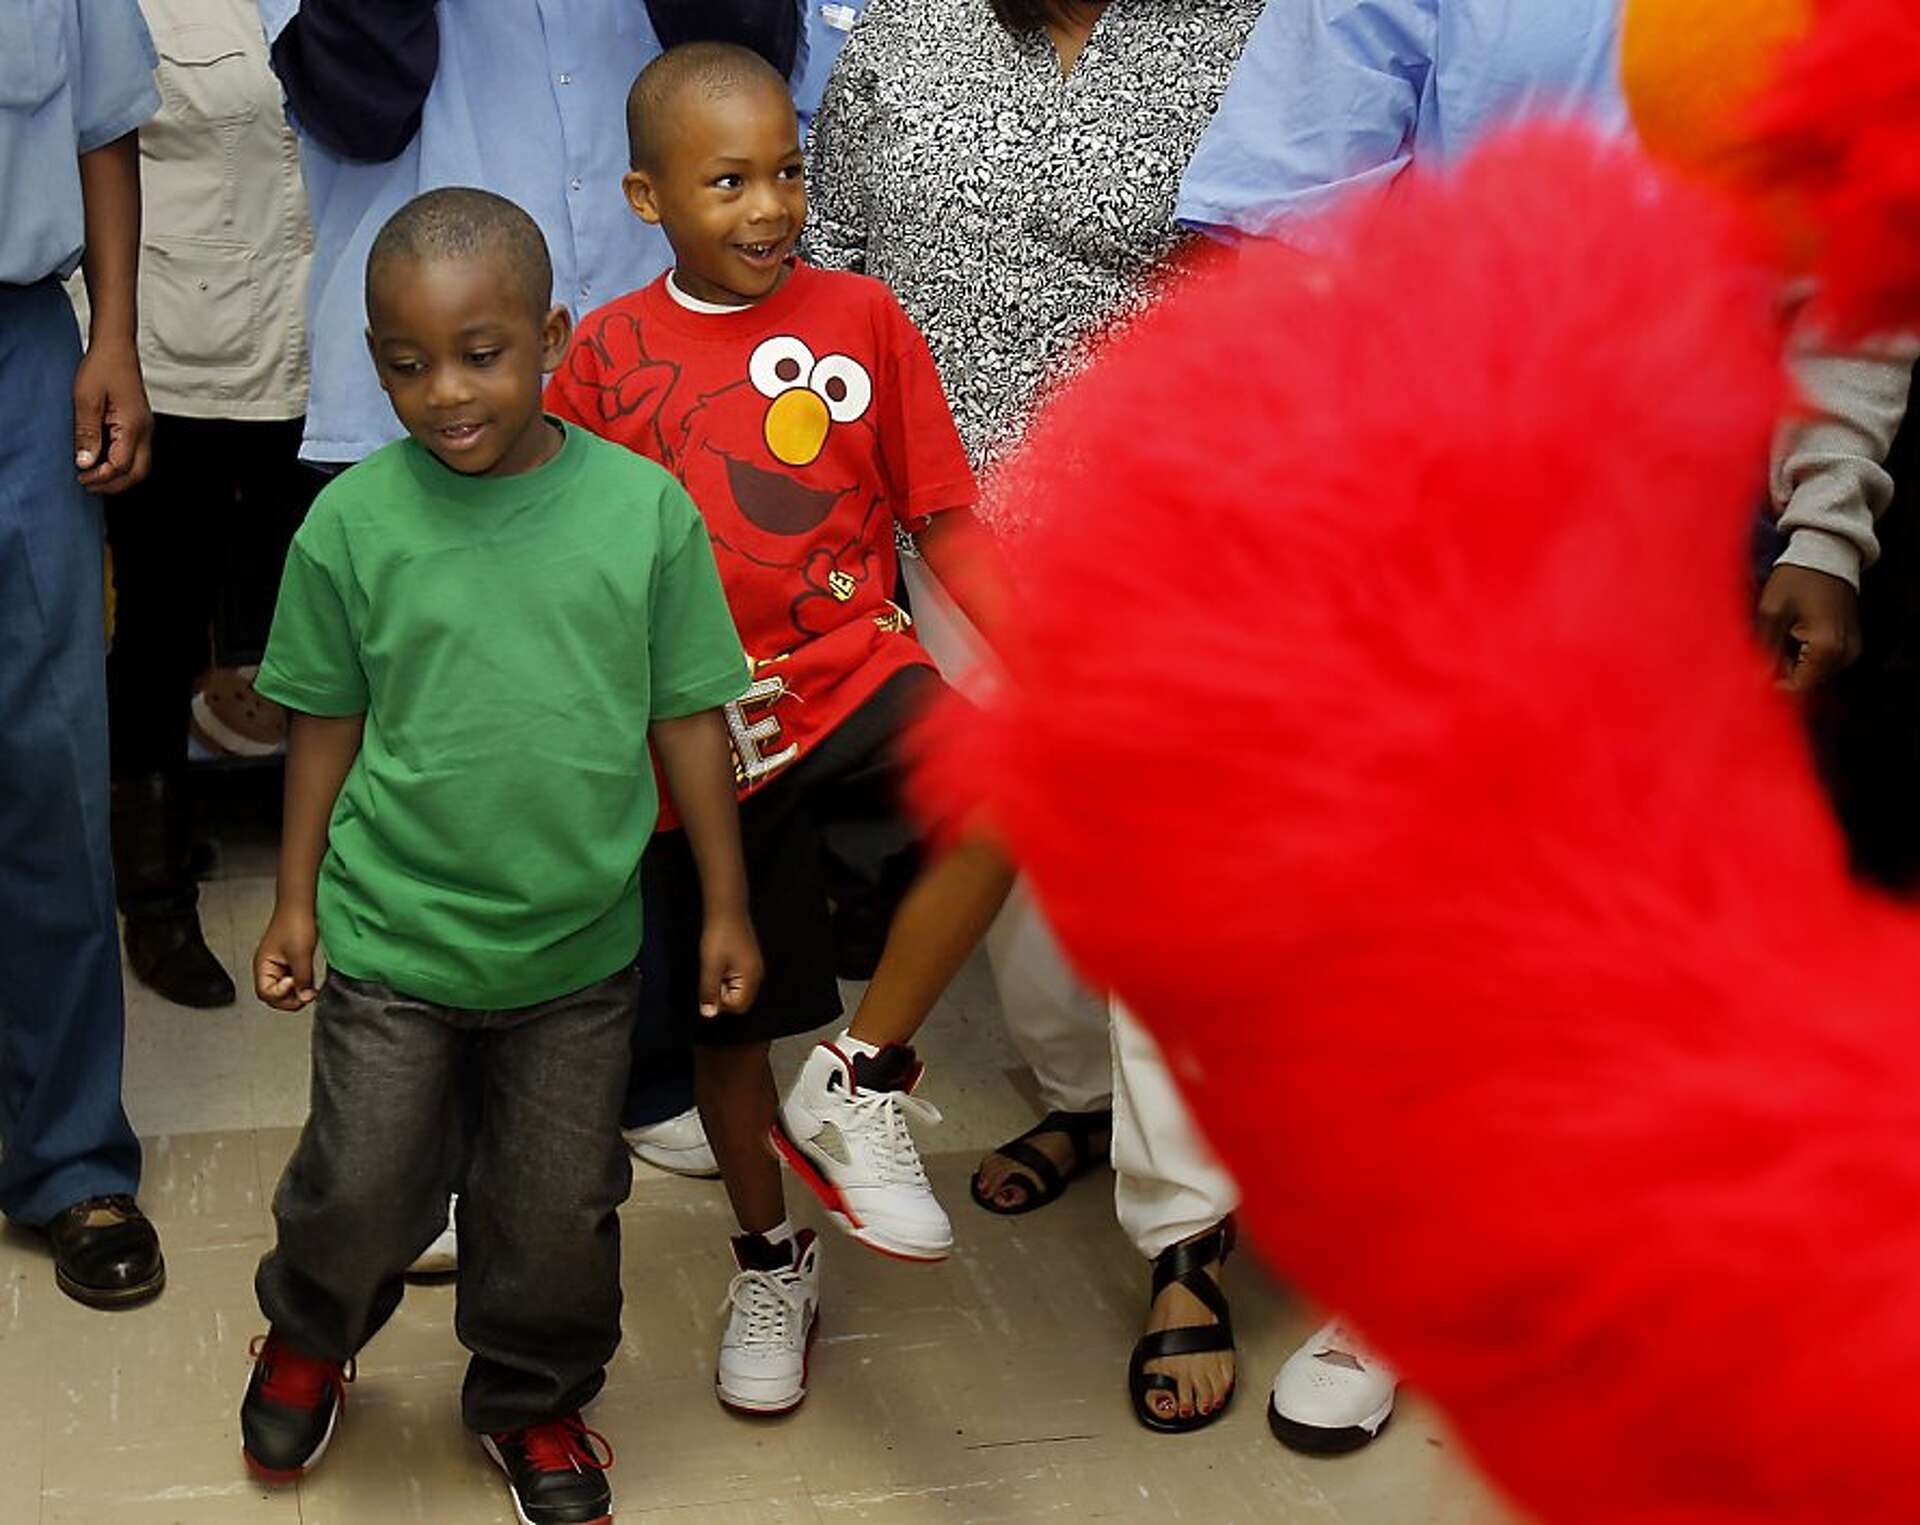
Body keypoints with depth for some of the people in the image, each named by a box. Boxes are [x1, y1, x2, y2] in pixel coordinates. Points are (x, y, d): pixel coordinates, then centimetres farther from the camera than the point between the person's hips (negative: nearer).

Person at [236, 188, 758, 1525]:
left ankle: (534, 1403, 41)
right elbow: (329, 720, 2)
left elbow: (690, 714, -2)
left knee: (558, 1211, 13)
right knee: (364, 1192, 9)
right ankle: (310, 1338, 43)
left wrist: (726, 906, 2)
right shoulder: (354, 523, -10)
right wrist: (298, 898, 6)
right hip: (391, 937, 0)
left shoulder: (644, 508, -10)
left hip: (578, 945, 1)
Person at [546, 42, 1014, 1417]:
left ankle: (857, 1089, -12)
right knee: (729, 1015, 13)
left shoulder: (861, 319, 0)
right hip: (706, 727, 1)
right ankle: (772, 1261, 40)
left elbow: (945, 516, 3)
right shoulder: (608, 358, -1)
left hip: (856, 675, 0)